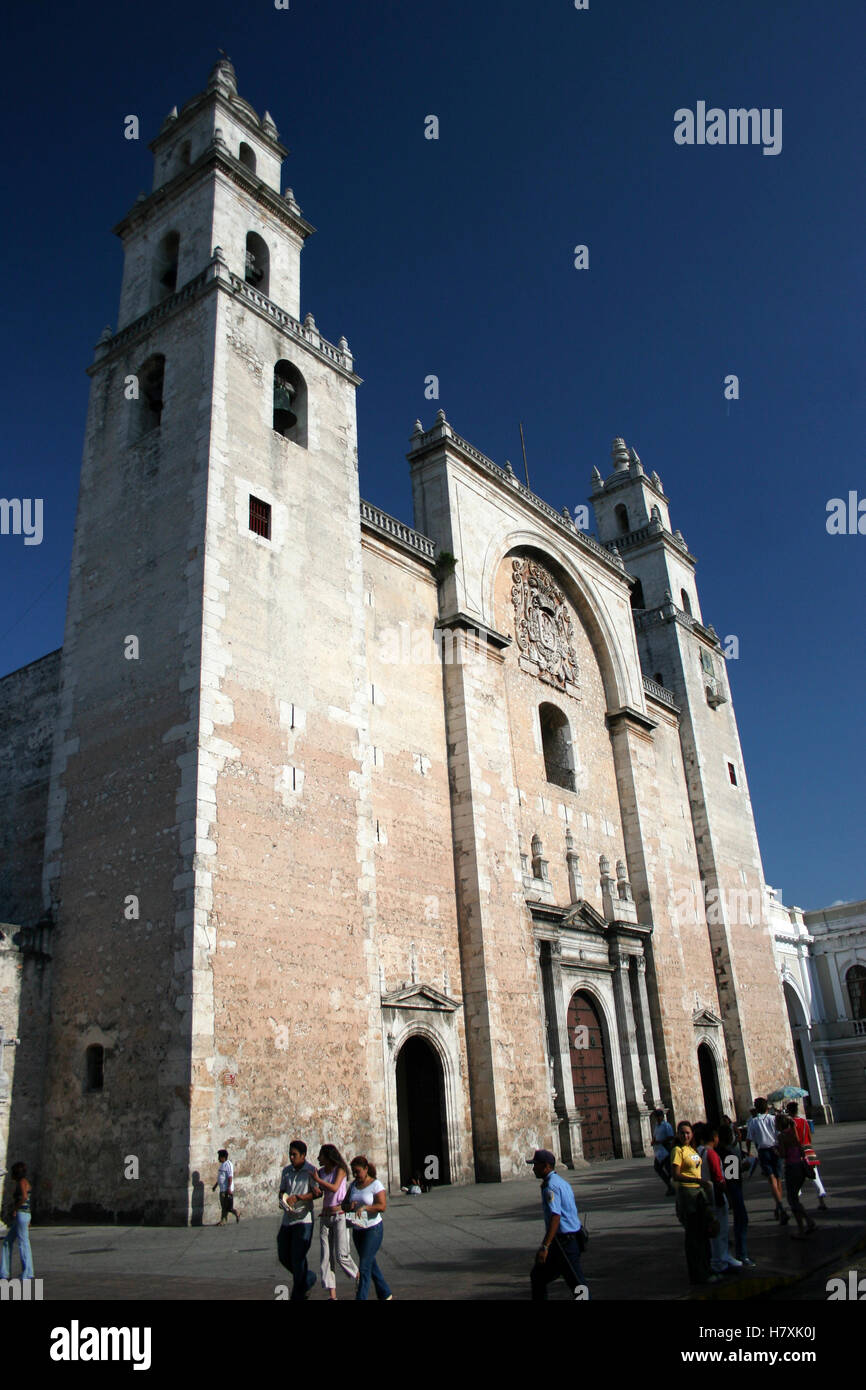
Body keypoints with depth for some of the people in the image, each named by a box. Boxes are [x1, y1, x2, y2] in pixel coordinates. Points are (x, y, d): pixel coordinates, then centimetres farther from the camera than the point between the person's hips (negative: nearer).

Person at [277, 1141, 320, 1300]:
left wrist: (298, 1197, -22)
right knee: (284, 1257, 12)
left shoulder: (310, 1171, -9)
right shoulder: (286, 1170, 8)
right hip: (287, 1218, 7)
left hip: (303, 1218, -6)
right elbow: (282, 1190, 13)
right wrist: (283, 1199, -9)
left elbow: (318, 1192, -13)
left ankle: (297, 1296, 10)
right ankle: (309, 1279, 33)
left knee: (298, 1257, -5)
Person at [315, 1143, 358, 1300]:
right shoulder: (320, 1172, 11)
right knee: (326, 1256, 0)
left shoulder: (340, 1170, -3)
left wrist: (317, 1179, -13)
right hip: (325, 1216, 5)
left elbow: (334, 1188, -18)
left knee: (341, 1254, -8)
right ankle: (332, 1294, 5)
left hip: (340, 1215, -5)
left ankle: (360, 1279, 16)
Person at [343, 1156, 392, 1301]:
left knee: (364, 1265, -9)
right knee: (370, 1263, 15)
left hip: (373, 1228, -7)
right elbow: (345, 1204, 8)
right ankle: (385, 1294, 30)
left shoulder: (375, 1184, -12)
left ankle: (360, 1297, -4)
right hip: (357, 1229, 7)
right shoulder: (354, 1184, 7)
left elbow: (382, 1206, -20)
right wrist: (350, 1206, -15)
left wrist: (364, 1207, -32)